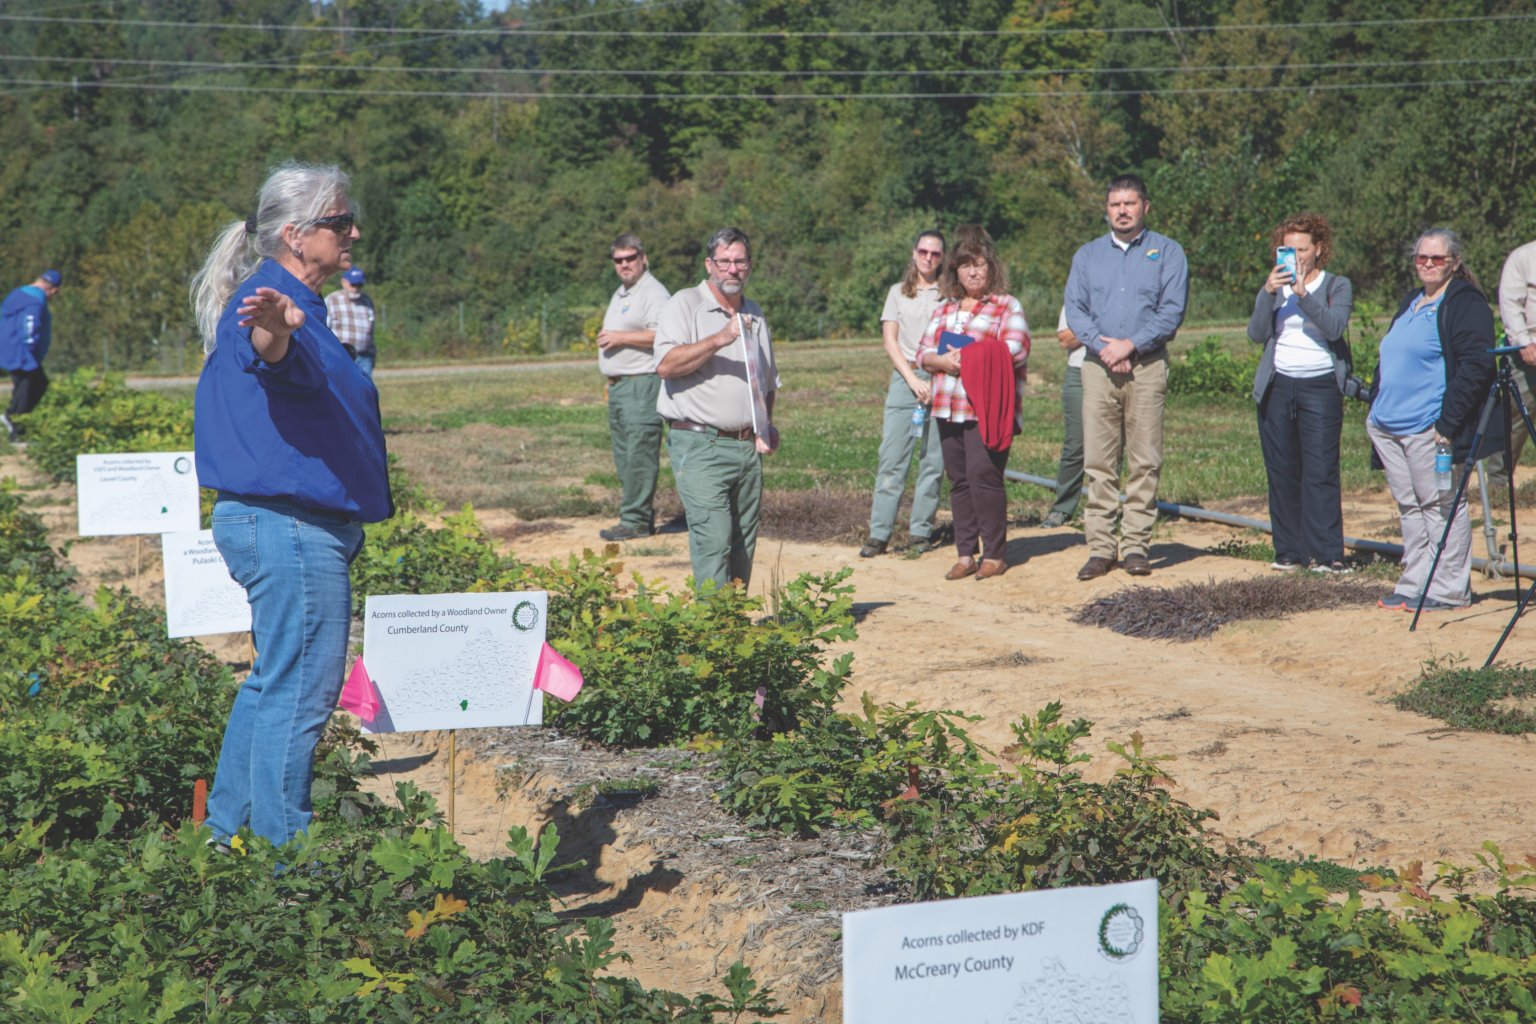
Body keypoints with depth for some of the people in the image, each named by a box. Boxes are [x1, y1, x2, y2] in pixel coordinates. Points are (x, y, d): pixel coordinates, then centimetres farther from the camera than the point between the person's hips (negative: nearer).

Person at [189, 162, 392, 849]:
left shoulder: (298, 307, 17)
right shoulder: (266, 301, -17)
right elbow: (273, 357, -41)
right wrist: (273, 330, -62)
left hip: (278, 527, 11)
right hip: (292, 529, -11)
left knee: (274, 683, 19)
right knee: (300, 693, -6)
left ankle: (227, 831, 28)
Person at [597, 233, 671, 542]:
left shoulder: (654, 293, -10)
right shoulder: (620, 294, 22)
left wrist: (621, 338, -19)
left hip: (642, 383, -10)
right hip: (618, 385, 10)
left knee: (639, 455, -11)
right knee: (624, 456, 10)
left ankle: (636, 521, -10)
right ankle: (641, 516, 15)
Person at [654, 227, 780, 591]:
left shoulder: (755, 314, 19)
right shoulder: (685, 305, -1)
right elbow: (666, 365, -15)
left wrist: (767, 425, 12)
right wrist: (719, 340, -23)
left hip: (748, 448, 6)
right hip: (700, 447, -6)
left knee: (743, 544, 6)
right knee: (713, 537, -16)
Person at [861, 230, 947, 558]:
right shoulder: (899, 292, 12)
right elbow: (890, 341, 6)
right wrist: (914, 379, -5)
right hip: (904, 379, 0)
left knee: (933, 460, -1)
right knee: (892, 459, -5)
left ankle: (921, 531, 6)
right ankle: (879, 533, -5)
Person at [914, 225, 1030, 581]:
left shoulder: (1007, 306, 1)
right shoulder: (945, 308, 18)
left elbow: (1015, 352, -12)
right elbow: (923, 352, 14)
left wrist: (967, 359, -10)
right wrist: (944, 361, -8)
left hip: (988, 411, -6)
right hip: (948, 409, 6)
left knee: (983, 476, -11)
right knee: (958, 481, 7)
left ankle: (994, 554, -1)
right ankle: (966, 554, 13)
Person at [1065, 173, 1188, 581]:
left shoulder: (1167, 252, 8)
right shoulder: (1087, 255, 16)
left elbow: (1172, 310, -3)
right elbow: (1074, 309, 6)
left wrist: (1129, 345, -11)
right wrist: (1102, 346, -10)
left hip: (1147, 367, -2)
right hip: (1097, 367, 2)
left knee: (1144, 462, -3)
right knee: (1098, 462, -2)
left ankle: (1135, 547, 0)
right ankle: (1100, 548, 0)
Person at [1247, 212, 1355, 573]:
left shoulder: (1337, 286, 5)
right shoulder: (1274, 287, 13)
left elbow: (1334, 327, -13)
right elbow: (1256, 333, -1)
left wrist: (1302, 293, -23)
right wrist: (1268, 293, -14)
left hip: (1321, 386, -3)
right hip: (1277, 387, 3)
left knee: (1320, 472, -9)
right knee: (1282, 473, 3)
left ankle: (1326, 554, -8)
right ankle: (1289, 551, 9)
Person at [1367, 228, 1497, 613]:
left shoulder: (1465, 304, -8)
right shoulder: (1410, 303, 19)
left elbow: (1476, 366, -16)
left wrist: (1448, 421, -21)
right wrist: (1376, 407, 17)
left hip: (1429, 428, -8)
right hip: (1388, 427, 8)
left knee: (1441, 505, -3)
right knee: (1409, 508, 11)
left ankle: (1449, 590, 3)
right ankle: (1413, 586, 17)